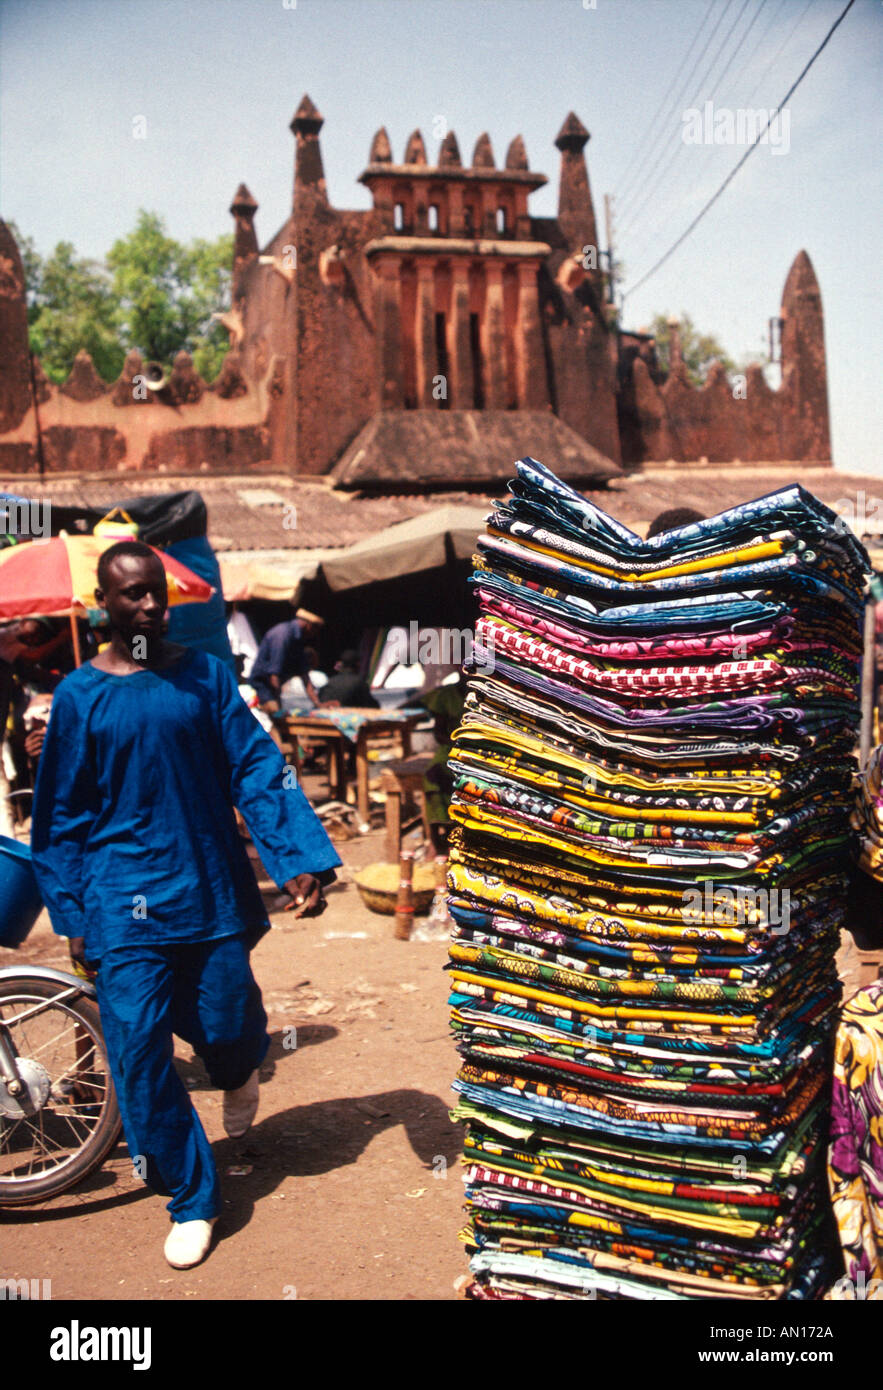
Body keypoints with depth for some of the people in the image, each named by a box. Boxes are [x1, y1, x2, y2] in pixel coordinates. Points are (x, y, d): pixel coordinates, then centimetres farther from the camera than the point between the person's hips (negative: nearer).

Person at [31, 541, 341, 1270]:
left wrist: (302, 859, -15)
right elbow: (62, 817, 5)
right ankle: (191, 1199, 15)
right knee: (139, 1052, -4)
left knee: (228, 1030, 7)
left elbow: (258, 769, -4)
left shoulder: (204, 675, 1)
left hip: (213, 894, 1)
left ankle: (238, 1072, 47)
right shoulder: (79, 695, 0)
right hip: (127, 904, 0)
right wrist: (74, 917, 3)